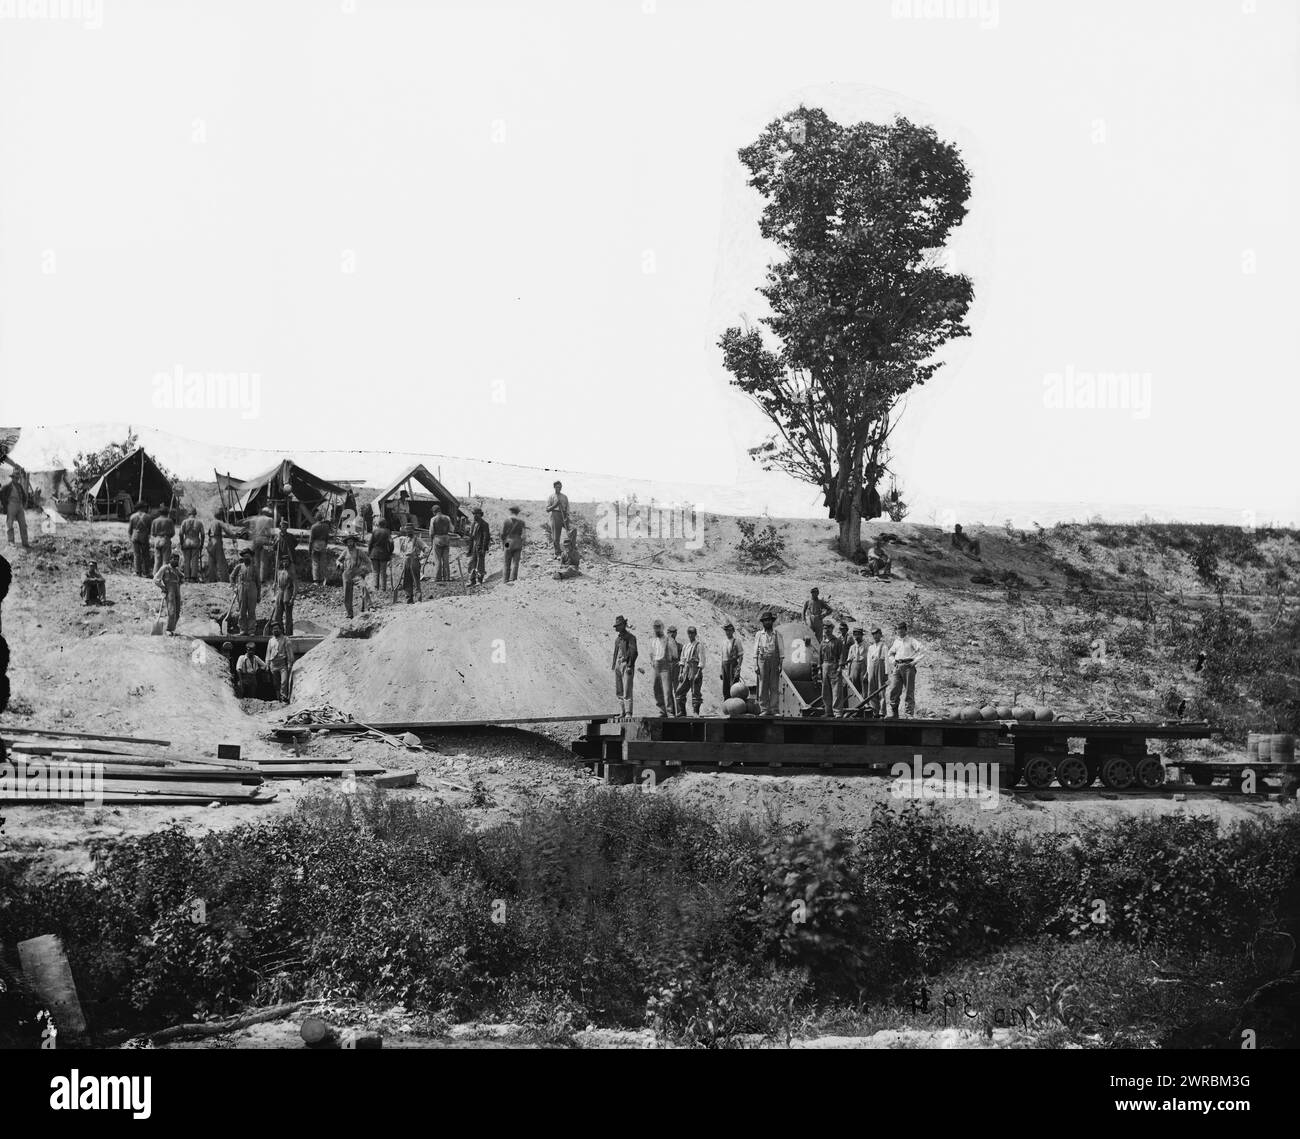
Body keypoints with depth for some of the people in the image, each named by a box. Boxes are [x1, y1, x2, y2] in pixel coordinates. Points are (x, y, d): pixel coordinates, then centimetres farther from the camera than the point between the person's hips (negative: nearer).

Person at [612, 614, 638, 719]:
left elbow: (634, 653, -10)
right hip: (618, 665, 7)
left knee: (627, 691, -11)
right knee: (619, 691, 6)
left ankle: (628, 713, -11)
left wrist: (630, 666, -18)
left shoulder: (630, 638, -5)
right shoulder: (617, 637, 17)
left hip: (626, 665, -7)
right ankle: (622, 713, 9)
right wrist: (613, 664, 13)